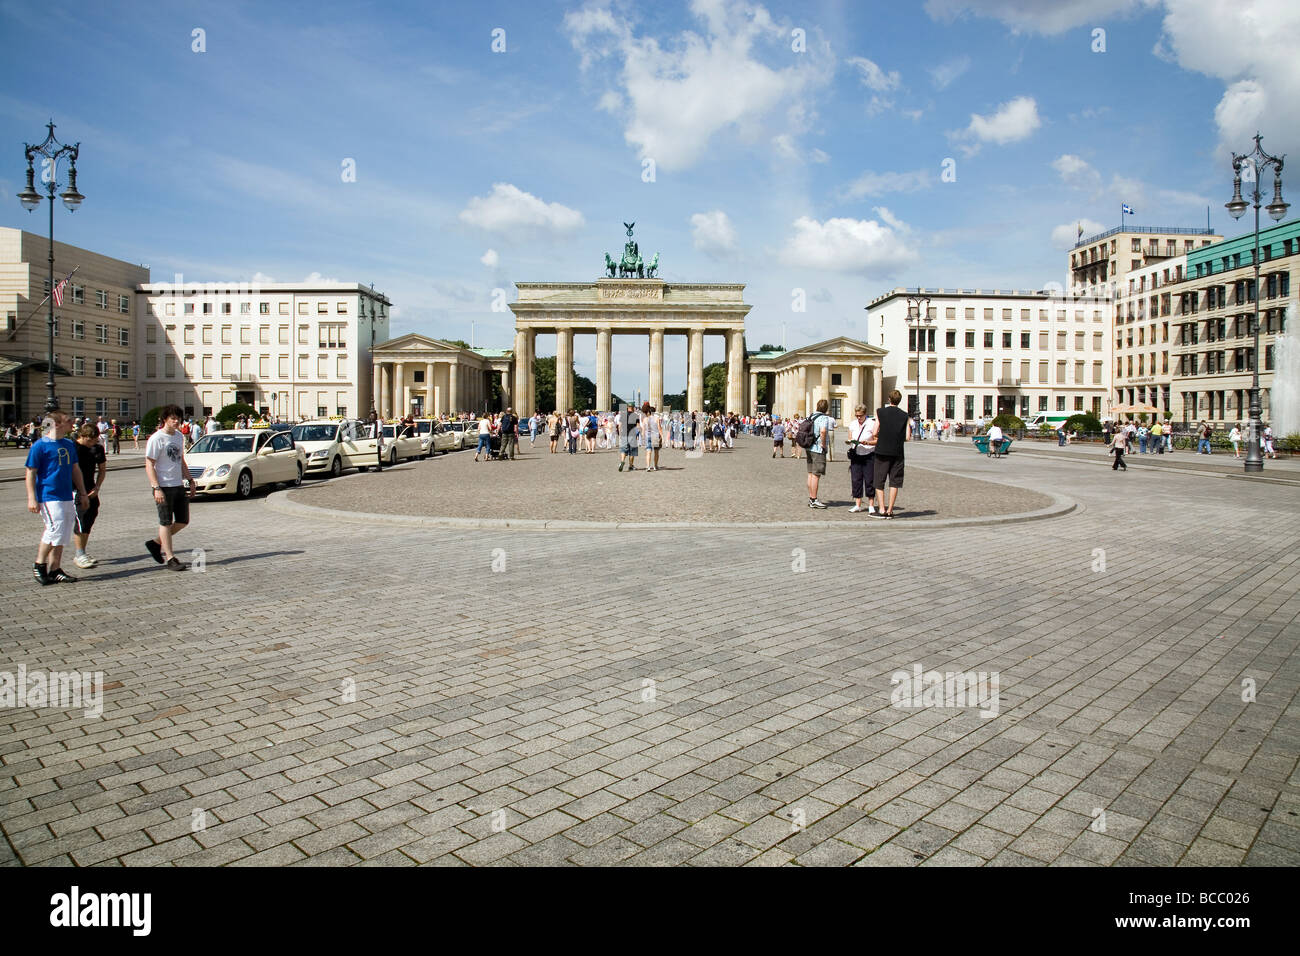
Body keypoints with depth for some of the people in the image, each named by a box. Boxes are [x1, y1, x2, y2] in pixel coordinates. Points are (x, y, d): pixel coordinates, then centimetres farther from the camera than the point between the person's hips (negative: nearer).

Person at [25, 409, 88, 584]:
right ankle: (39, 565, 6)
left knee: (63, 536, 7)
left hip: (67, 497, 7)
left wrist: (82, 492, 20)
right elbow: (31, 473, -8)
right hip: (49, 496, -7)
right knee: (55, 530, -13)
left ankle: (55, 570, 15)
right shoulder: (40, 445, -8)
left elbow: (75, 469, 21)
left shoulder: (69, 445, 13)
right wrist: (31, 498, -13)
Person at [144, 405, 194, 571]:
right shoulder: (156, 439, -10)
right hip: (164, 487, -7)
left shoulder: (180, 436, 13)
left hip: (179, 485, 7)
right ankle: (170, 558, 4)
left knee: (183, 521, 10)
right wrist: (157, 488, -20)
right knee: (166, 522, -1)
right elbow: (149, 465, -13)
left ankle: (156, 543, 27)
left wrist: (190, 481, 19)